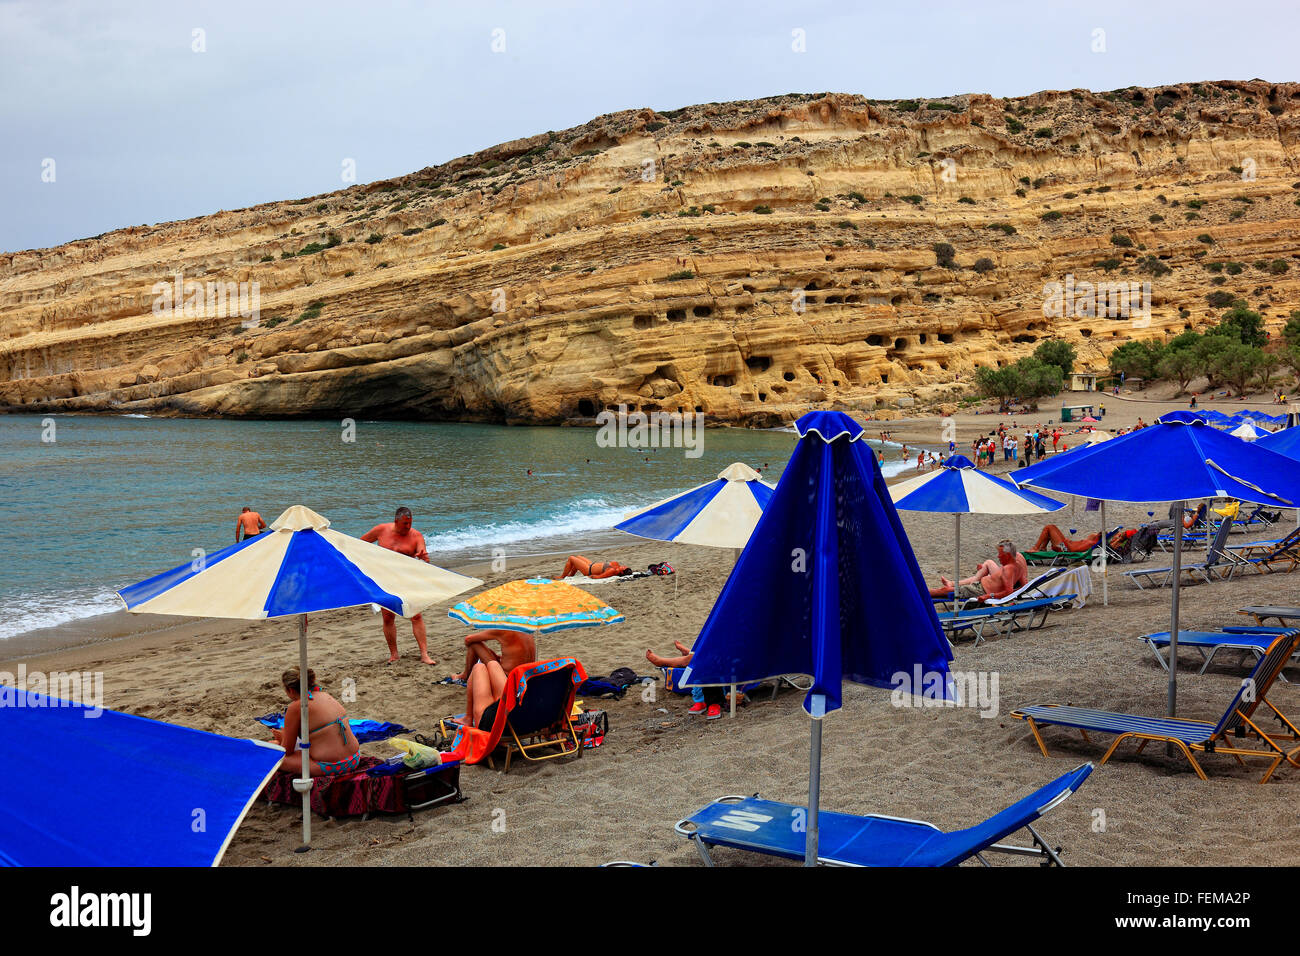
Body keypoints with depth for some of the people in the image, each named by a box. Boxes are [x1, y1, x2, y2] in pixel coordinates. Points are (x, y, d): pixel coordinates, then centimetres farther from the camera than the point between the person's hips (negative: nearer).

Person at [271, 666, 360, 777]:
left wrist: (282, 739, 20)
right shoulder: (325, 695, 10)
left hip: (330, 767, -8)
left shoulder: (296, 707, -12)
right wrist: (285, 735, 35)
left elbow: (287, 750, -3)